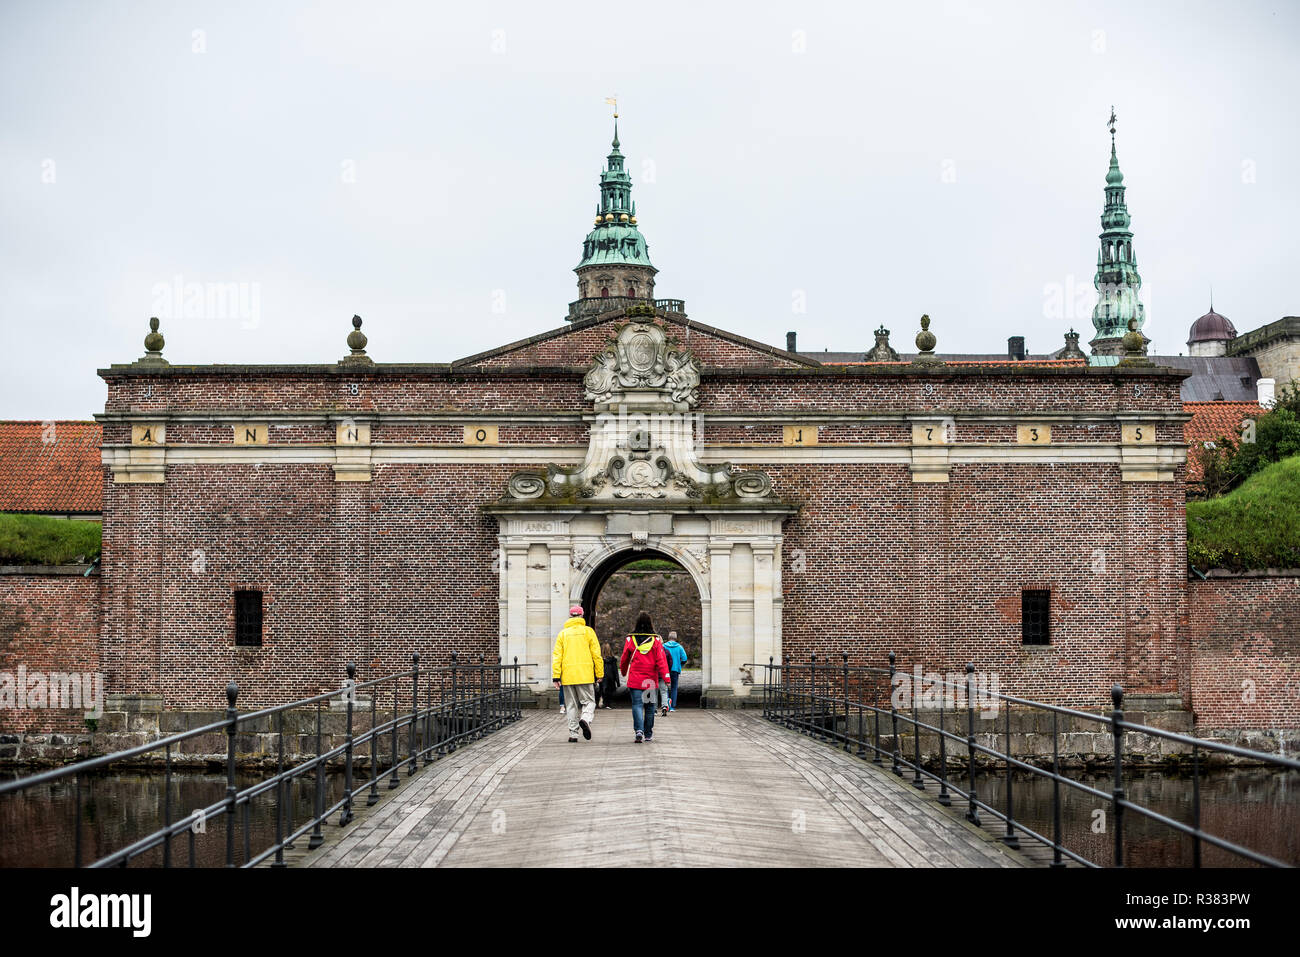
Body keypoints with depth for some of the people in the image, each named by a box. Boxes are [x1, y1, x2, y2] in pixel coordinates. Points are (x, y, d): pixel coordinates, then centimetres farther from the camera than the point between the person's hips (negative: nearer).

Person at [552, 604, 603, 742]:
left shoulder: (562, 634, 9)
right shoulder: (588, 631, 4)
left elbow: (556, 656, 2)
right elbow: (596, 654, 1)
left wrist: (556, 676, 1)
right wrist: (599, 674, 6)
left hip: (568, 676, 2)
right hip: (585, 675, -2)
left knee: (572, 705, 9)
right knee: (588, 702, 4)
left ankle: (573, 733, 5)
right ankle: (585, 719, -26)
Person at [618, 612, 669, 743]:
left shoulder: (630, 639, 0)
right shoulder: (656, 640, -2)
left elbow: (624, 659, 10)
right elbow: (661, 660, -8)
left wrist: (623, 672, 28)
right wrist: (665, 677, -9)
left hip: (635, 680, -1)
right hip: (651, 680, 1)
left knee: (637, 705, -2)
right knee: (649, 706, 12)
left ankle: (639, 730, -23)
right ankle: (648, 735, 20)